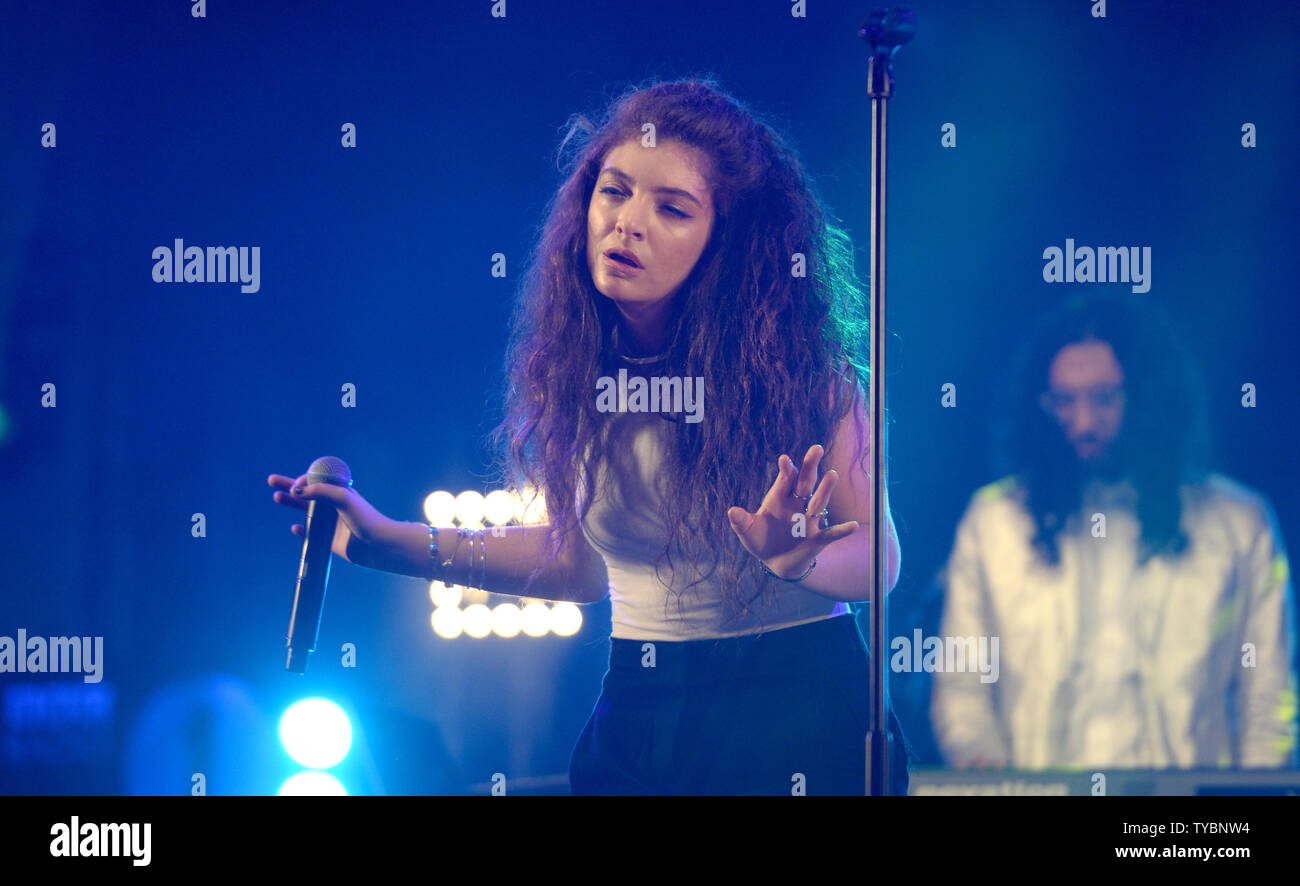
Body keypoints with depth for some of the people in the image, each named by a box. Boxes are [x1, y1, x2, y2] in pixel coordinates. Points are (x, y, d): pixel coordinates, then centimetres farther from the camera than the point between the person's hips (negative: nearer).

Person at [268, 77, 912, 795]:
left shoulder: (798, 360, -13)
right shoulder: (575, 368, -3)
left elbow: (877, 558, -9)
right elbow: (582, 558, 8)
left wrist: (797, 561, -30)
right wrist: (391, 542, 5)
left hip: (803, 710, -3)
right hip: (641, 711, 3)